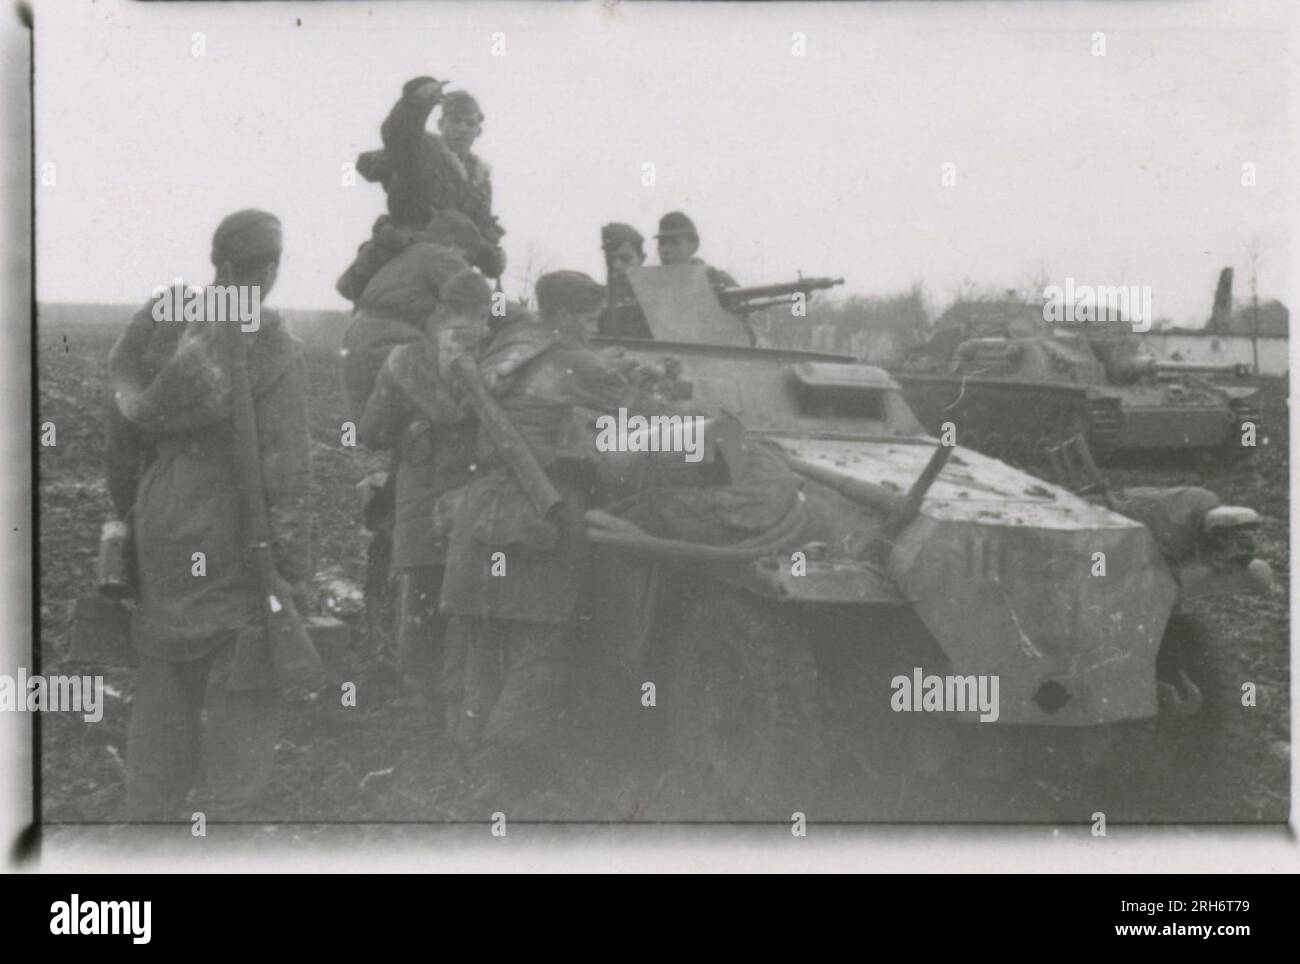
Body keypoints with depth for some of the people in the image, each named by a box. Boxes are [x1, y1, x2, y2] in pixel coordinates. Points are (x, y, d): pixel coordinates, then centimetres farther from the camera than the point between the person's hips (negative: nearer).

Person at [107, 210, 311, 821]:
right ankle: (226, 810, 5)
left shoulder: (157, 329, 2)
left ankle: (148, 808, 27)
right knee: (240, 687, 3)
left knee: (161, 680, 17)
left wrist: (130, 514, 21)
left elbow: (123, 433, 10)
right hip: (233, 539, -6)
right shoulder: (270, 350, -14)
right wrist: (294, 568, -10)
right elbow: (285, 470, -16)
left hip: (161, 526, 6)